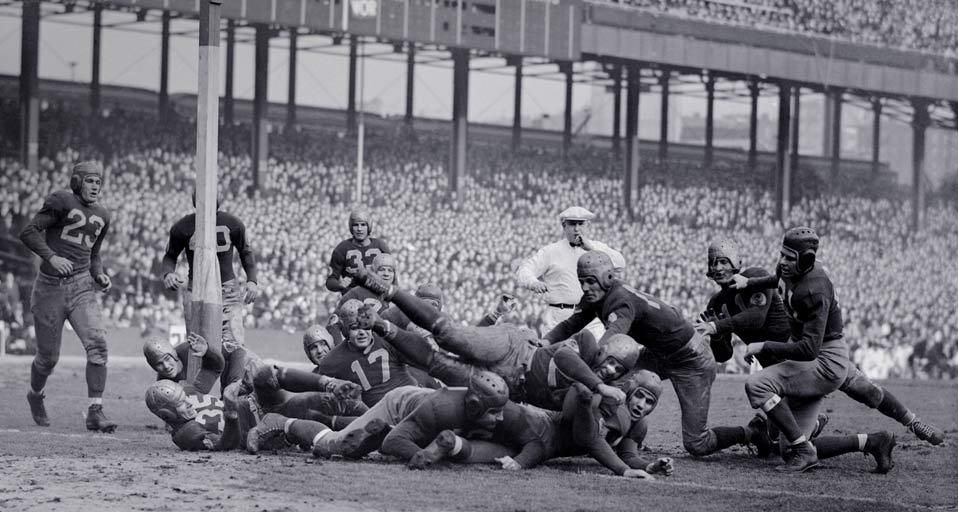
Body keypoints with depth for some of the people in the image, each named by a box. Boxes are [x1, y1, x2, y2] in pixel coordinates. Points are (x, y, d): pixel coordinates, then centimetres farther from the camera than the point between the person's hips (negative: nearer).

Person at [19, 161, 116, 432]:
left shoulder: (102, 216, 13)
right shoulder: (61, 201, -6)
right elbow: (29, 232, -11)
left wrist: (99, 275, 6)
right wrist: (51, 257, -22)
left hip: (81, 286, 4)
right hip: (50, 288, -4)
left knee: (97, 344, -18)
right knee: (48, 357, 7)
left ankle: (95, 411, -17)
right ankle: (36, 395, 40)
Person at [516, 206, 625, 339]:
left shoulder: (597, 248, 14)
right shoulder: (550, 252, 9)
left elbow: (620, 264, 0)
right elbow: (524, 271, 1)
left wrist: (591, 248, -6)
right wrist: (533, 283, -22)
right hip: (558, 318, -1)